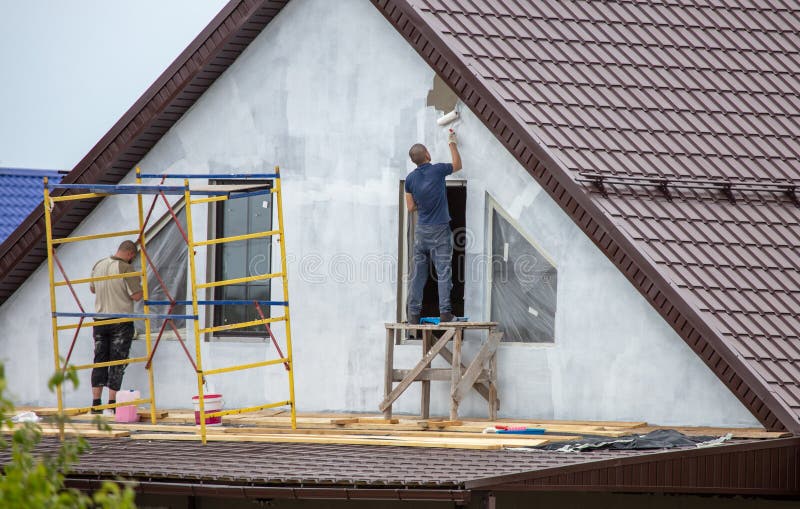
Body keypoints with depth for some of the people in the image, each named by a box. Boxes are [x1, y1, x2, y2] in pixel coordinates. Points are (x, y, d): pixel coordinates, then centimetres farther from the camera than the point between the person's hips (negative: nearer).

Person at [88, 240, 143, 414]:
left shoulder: (98, 266, 6)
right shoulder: (126, 268, -14)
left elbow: (92, 288, 20)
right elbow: (136, 295, -15)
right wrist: (139, 285, 5)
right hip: (121, 322, -5)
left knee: (100, 361, 10)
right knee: (117, 363, 0)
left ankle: (96, 402, 8)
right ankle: (112, 403, -2)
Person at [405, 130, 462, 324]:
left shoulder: (411, 179, 0)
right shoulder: (437, 170, -9)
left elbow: (411, 207, 6)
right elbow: (457, 165, 12)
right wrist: (452, 144, 24)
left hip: (421, 230, 3)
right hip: (440, 230, -3)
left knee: (418, 274, 6)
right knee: (443, 272, -3)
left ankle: (414, 314, 4)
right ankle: (444, 312, -9)